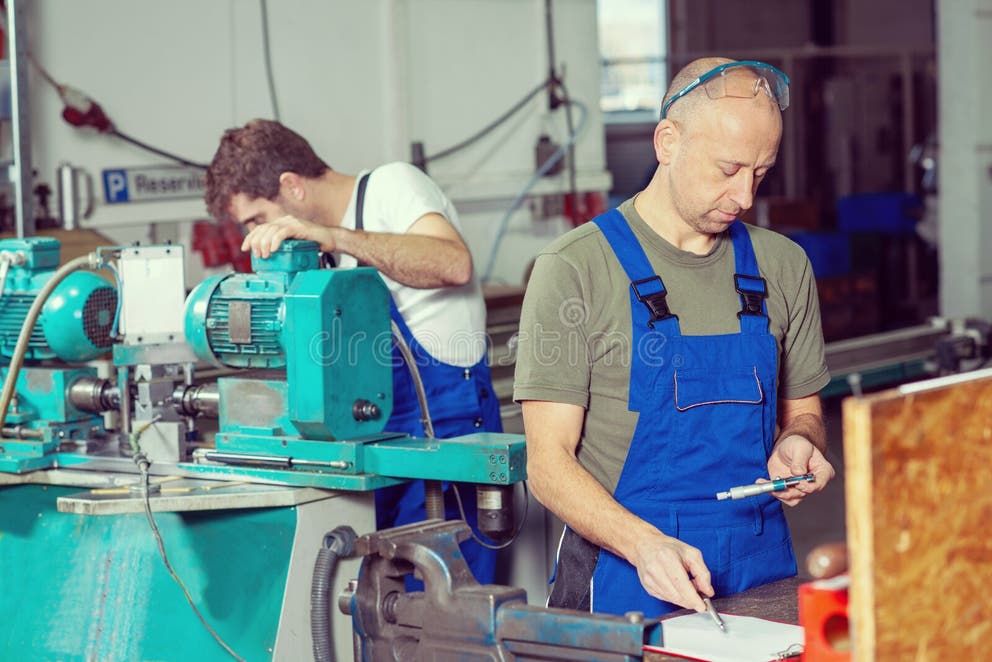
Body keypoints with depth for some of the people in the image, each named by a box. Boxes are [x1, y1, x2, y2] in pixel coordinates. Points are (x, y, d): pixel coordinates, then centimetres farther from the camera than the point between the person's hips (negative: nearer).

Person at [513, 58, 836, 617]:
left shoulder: (783, 266, 11)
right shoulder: (574, 270, -5)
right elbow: (549, 464, -7)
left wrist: (798, 444, -1)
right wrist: (645, 544, -23)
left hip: (761, 572, 4)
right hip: (625, 581, -4)